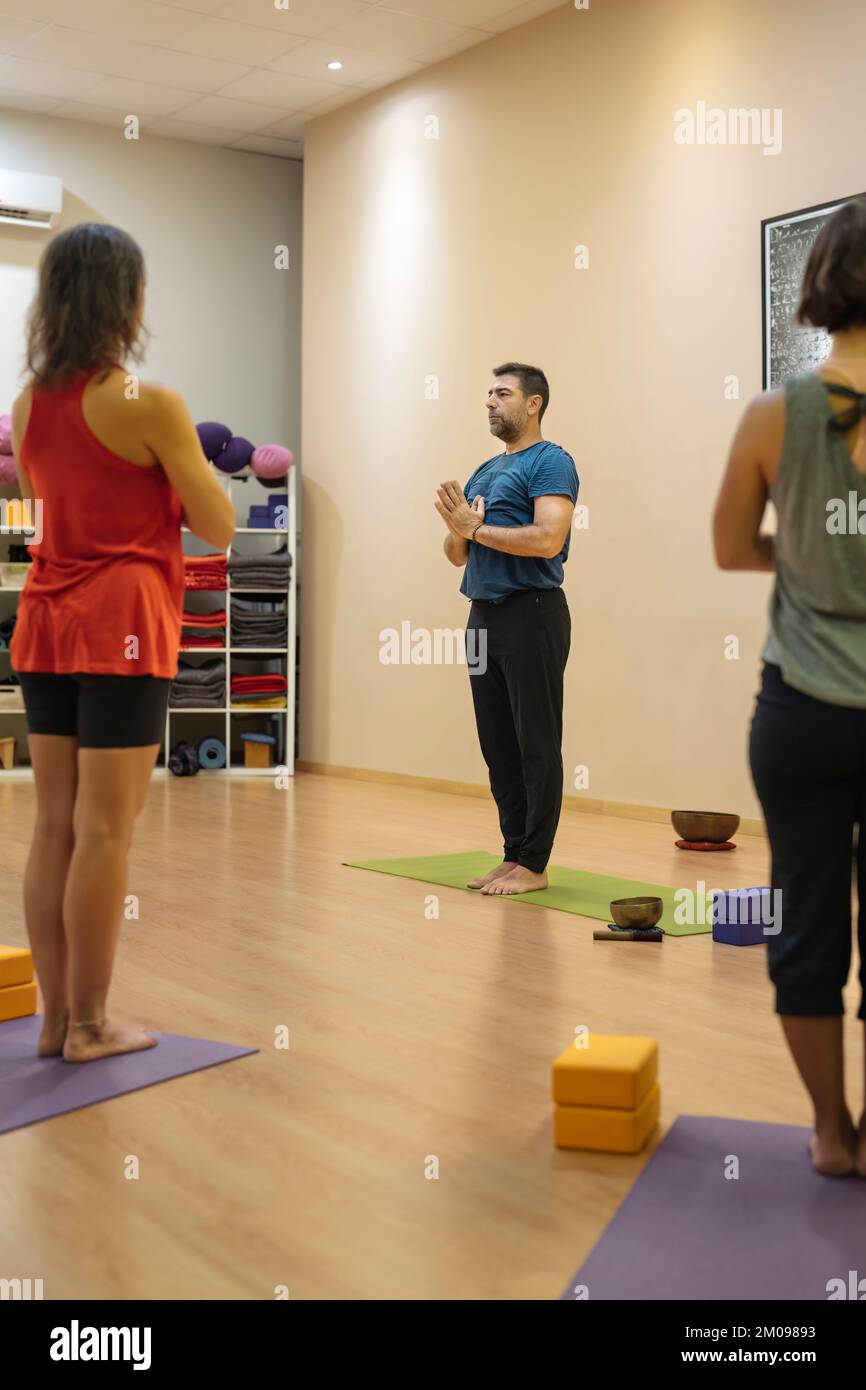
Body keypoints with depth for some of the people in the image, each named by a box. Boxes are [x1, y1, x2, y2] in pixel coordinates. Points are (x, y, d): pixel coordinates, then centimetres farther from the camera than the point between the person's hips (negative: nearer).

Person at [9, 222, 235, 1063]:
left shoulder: (28, 404, 8)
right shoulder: (152, 407, -11)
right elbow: (218, 529, -4)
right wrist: (189, 456, 11)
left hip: (46, 625, 7)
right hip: (121, 628, -6)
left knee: (53, 828, 9)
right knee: (103, 835, -1)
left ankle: (56, 1017, 17)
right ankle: (89, 1026, 8)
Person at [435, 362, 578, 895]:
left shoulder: (550, 463, -7)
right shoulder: (484, 472, 19)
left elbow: (548, 540, -21)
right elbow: (457, 555, 18)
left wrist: (476, 528, -14)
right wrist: (457, 526, -4)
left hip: (531, 613, -9)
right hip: (484, 616, 9)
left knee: (536, 746, -3)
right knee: (499, 746, 11)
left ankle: (533, 864, 3)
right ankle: (514, 854, 19)